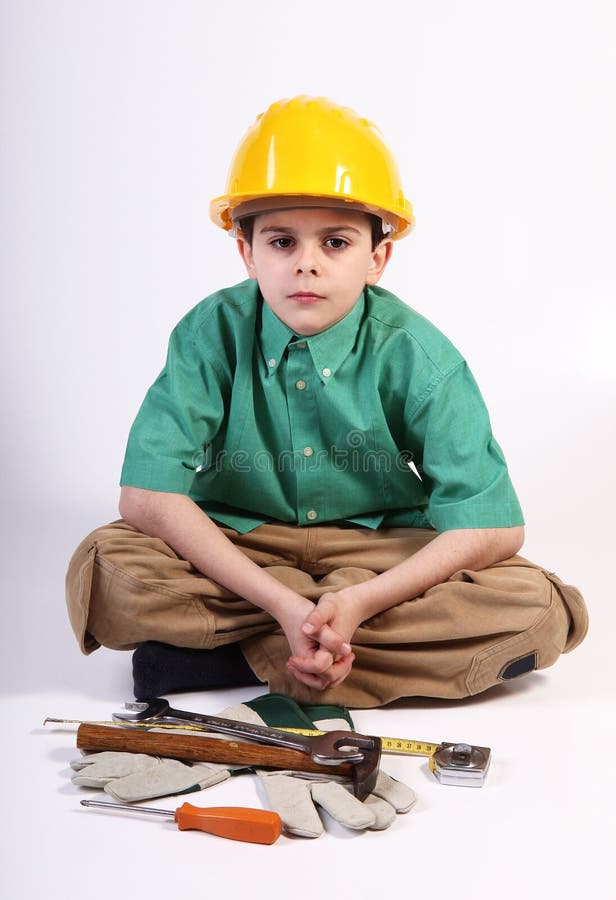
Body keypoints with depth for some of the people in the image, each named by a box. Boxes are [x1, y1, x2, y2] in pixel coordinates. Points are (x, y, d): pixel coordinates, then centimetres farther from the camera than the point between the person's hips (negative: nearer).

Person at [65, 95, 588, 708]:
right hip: (235, 547, 1)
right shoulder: (211, 335, -14)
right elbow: (146, 497, -21)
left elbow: (493, 529, -18)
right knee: (104, 572, -28)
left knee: (538, 610, -25)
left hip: (382, 547, 0)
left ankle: (240, 651, -21)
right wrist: (281, 604, -31)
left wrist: (358, 603, -32)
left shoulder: (415, 354, -15)